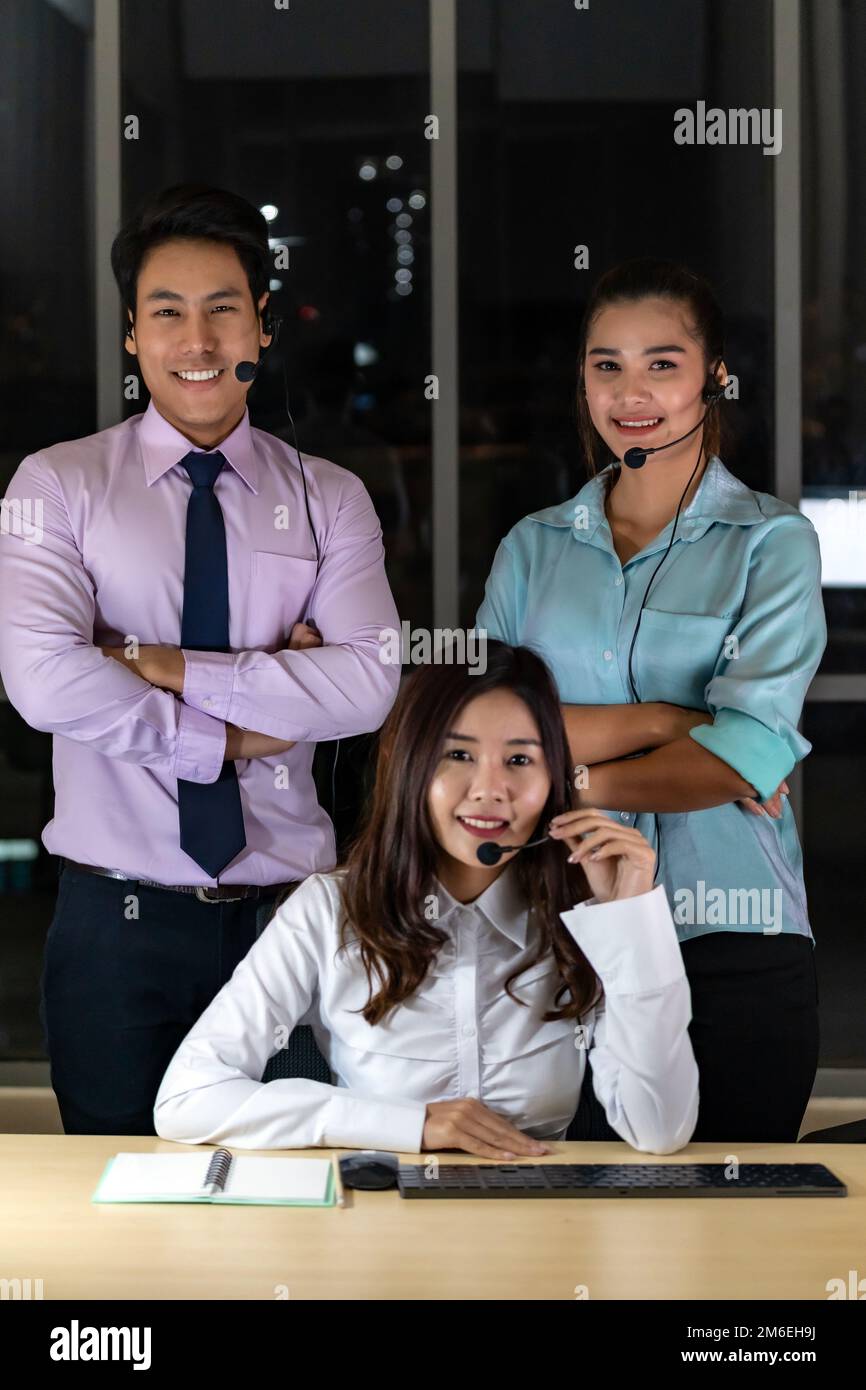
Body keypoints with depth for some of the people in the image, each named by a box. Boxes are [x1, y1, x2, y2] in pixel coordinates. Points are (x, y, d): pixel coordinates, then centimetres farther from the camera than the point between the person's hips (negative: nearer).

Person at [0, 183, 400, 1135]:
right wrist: (228, 737, -12)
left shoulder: (329, 500, 5)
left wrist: (165, 666, -15)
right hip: (118, 918, -1)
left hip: (286, 913, 2)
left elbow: (366, 686, -11)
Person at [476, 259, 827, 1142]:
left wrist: (567, 783, -8)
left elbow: (749, 753, -12)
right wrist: (670, 721, -11)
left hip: (730, 944, -2)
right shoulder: (532, 548, 12)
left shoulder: (772, 544, 1)